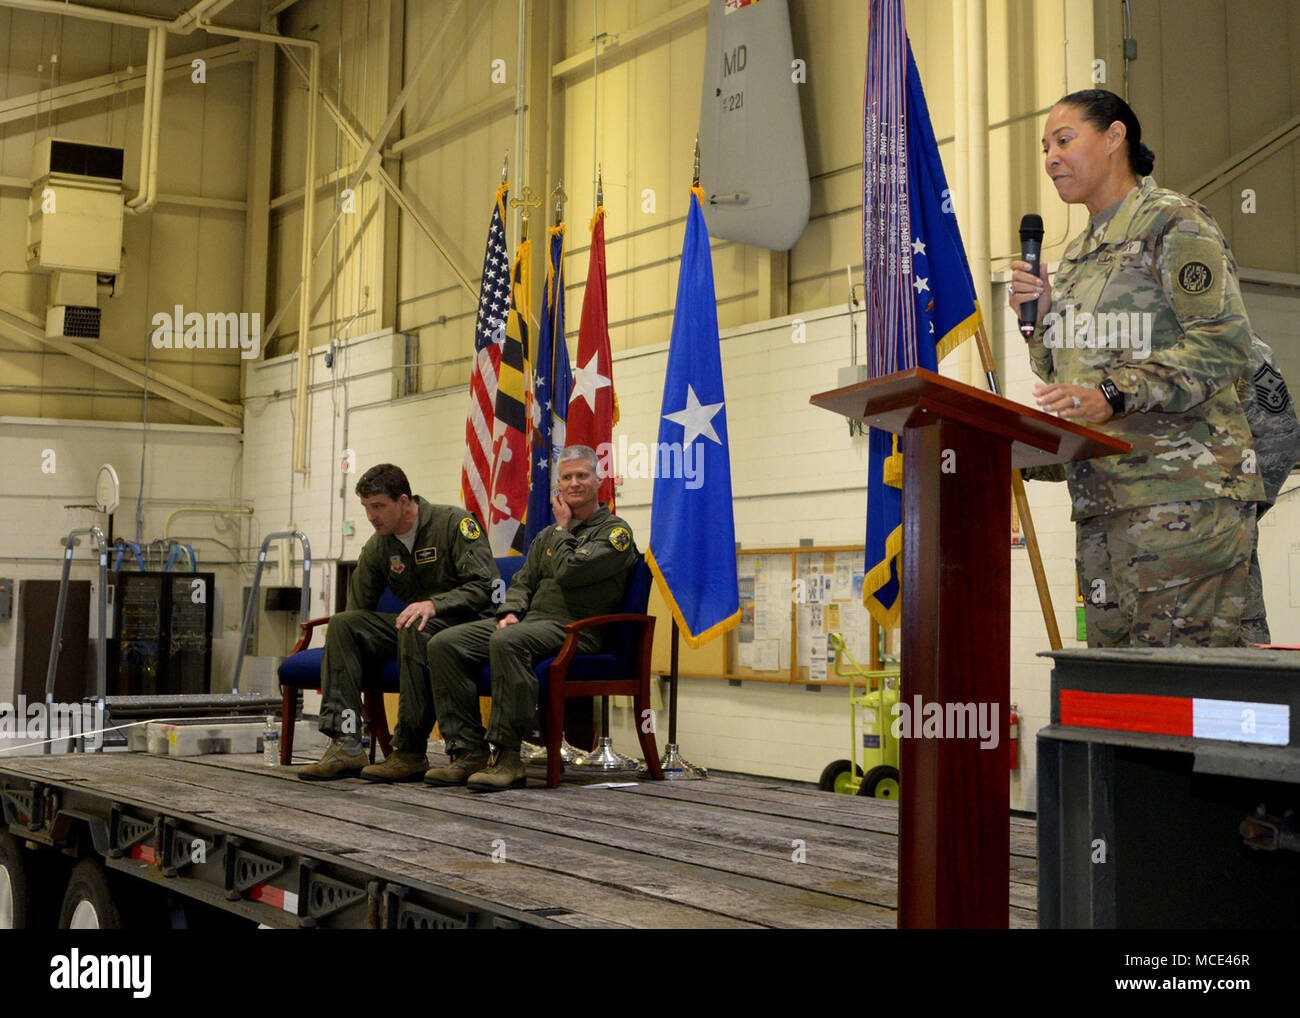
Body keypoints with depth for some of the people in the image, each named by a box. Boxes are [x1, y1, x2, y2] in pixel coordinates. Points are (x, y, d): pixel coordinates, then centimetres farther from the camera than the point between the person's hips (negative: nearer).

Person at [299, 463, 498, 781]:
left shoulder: (455, 523, -10)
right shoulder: (377, 547, 9)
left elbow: (486, 586, -18)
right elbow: (359, 608, 13)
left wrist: (434, 604, -30)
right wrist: (336, 666, 4)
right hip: (415, 623, 7)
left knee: (416, 631, -38)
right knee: (342, 624, -12)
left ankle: (410, 753, -31)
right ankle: (345, 745, -21)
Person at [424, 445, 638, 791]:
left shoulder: (615, 531, 0)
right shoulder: (548, 535, 26)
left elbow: (569, 571, -14)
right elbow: (523, 581, 23)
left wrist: (563, 528, 3)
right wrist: (510, 612, 2)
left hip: (574, 628, -8)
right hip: (529, 620, 8)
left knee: (507, 642, -39)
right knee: (444, 644, -12)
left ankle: (506, 758, -35)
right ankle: (468, 753, -16)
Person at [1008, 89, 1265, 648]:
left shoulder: (1173, 222, -1)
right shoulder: (1079, 252, 24)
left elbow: (1223, 339, -14)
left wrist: (1114, 394, -23)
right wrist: (1045, 313, 8)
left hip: (1181, 490, -8)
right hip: (1103, 497, 8)